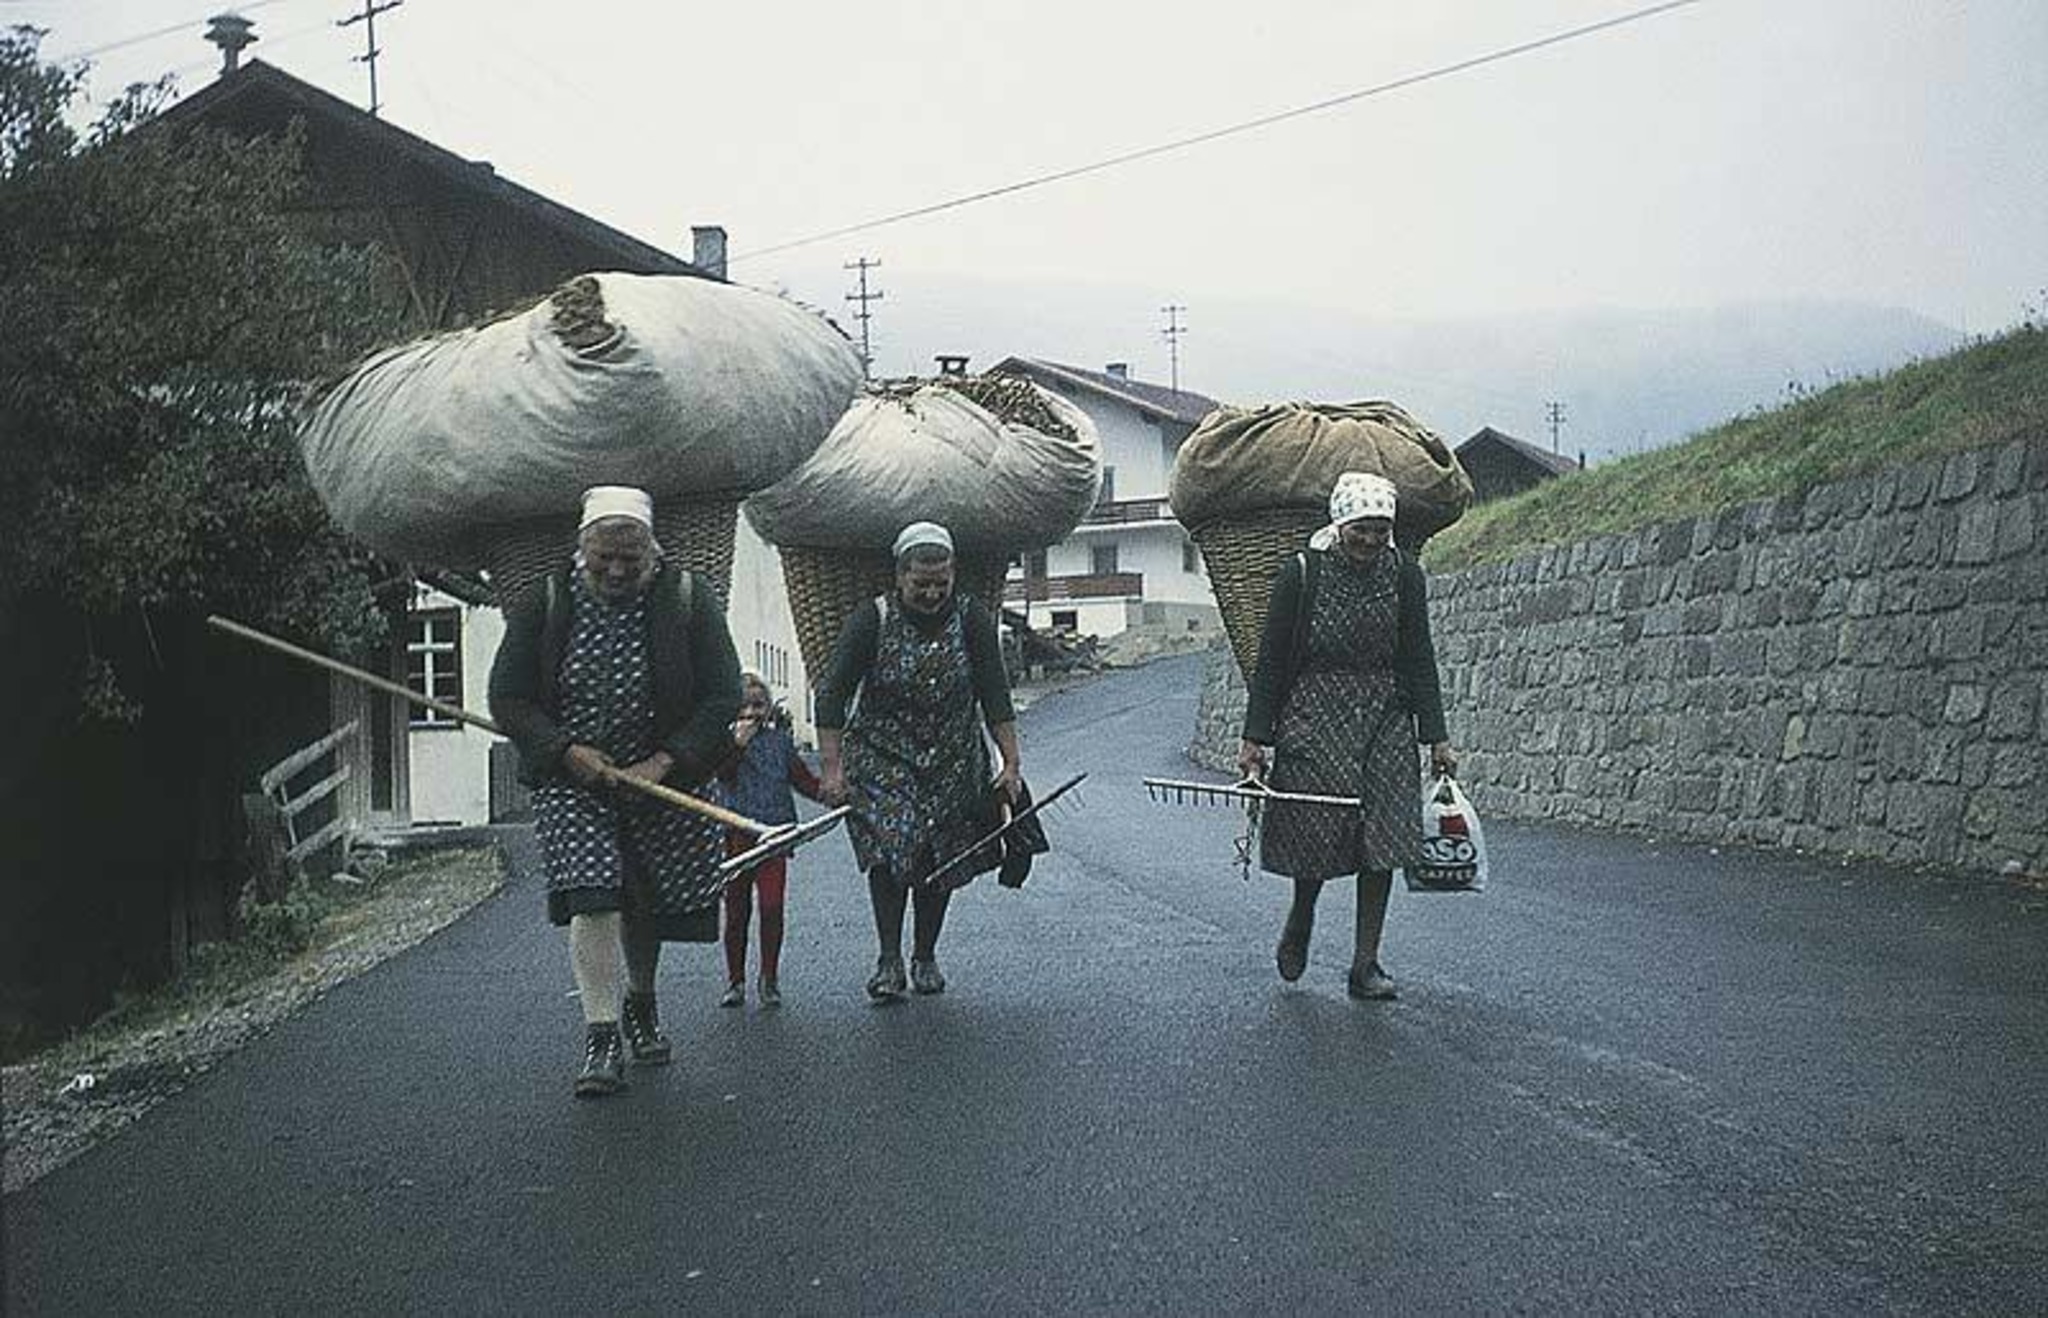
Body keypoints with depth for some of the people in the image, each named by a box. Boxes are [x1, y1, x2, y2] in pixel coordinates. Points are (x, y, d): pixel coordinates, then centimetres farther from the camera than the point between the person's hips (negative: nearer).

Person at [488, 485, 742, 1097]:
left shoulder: (690, 600, -7)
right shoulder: (543, 605, -5)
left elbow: (722, 696, -7)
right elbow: (509, 700, -1)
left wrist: (664, 763, -17)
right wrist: (569, 752, -16)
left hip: (663, 777, 1)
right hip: (572, 778, -1)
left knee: (649, 902, 11)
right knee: (592, 899, -16)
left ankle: (640, 1002, 39)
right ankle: (602, 1036, -11)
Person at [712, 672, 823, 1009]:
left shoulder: (780, 740, 9)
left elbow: (802, 777, 13)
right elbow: (723, 775, -16)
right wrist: (739, 744, -26)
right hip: (735, 835, -1)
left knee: (772, 907, -4)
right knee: (736, 910, 7)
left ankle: (769, 979, 8)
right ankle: (735, 980, 18)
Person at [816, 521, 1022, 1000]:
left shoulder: (971, 619, -5)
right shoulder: (872, 619, -10)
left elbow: (996, 698, -5)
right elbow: (833, 695, -9)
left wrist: (1011, 765, -11)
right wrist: (833, 769, -15)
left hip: (953, 763, 2)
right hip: (883, 758, -2)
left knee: (941, 859, 2)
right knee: (891, 848, -18)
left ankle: (925, 957, 20)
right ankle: (889, 960, -8)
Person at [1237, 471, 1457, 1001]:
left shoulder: (1404, 576, 1)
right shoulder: (1301, 574, -7)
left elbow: (1419, 662, 6)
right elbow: (1272, 661, -3)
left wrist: (1436, 737, 4)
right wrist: (1254, 737, -5)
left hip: (1385, 719, 3)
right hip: (1315, 717, -3)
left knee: (1383, 838, -2)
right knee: (1315, 833, -3)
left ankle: (1365, 963, 7)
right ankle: (1299, 921, 30)